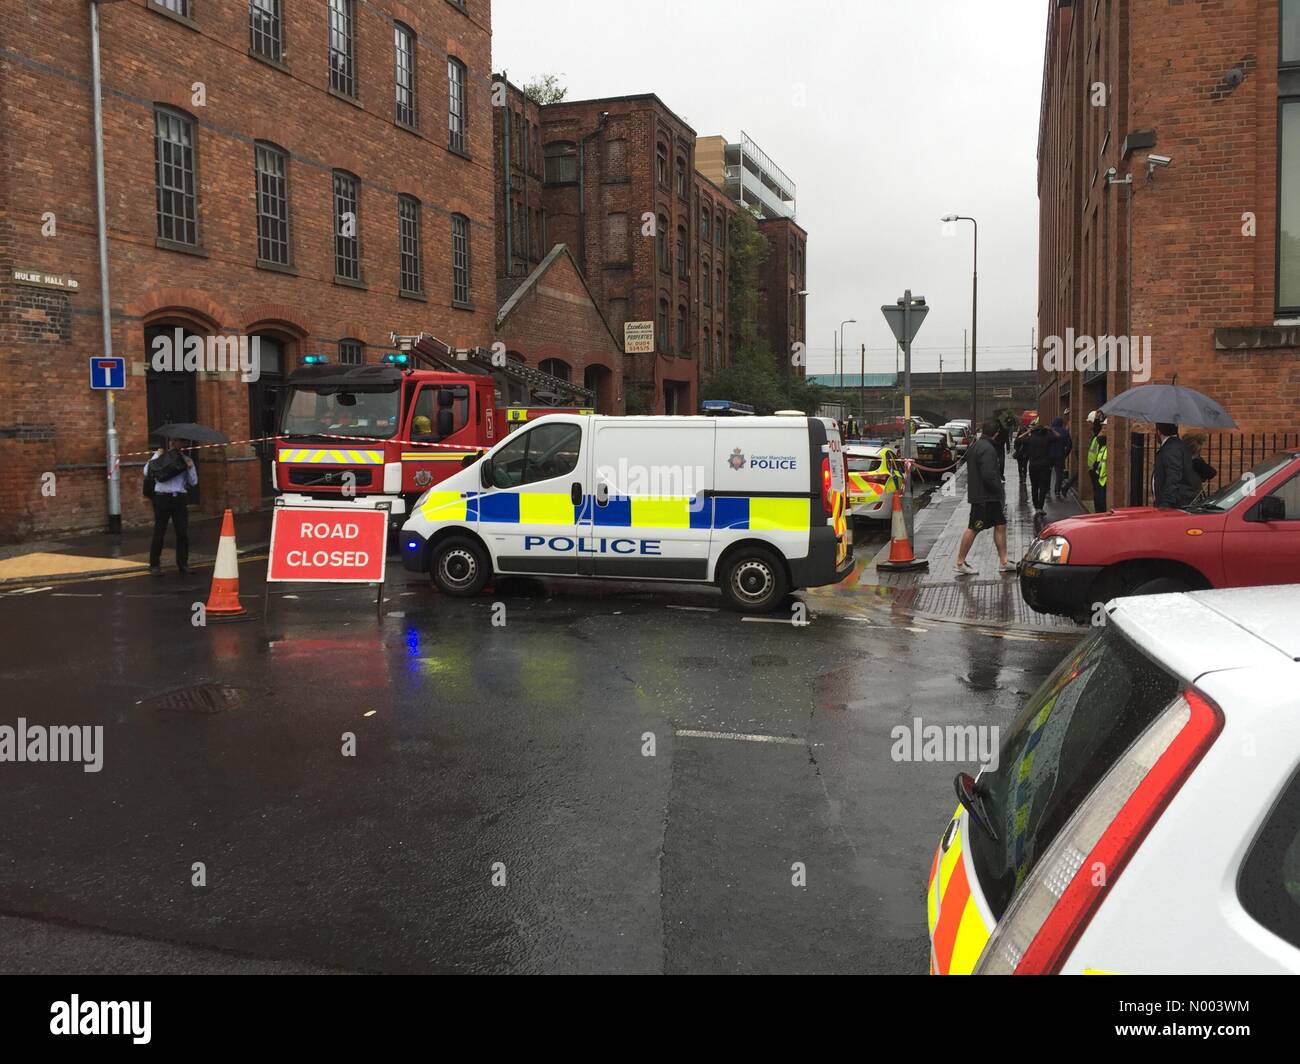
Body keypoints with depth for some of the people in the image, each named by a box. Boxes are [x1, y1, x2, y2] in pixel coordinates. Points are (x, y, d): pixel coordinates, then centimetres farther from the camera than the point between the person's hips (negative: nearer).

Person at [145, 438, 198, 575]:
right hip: (162, 498, -2)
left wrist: (190, 467, -6)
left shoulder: (186, 460, 13)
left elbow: (194, 482, 10)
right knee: (159, 532, 0)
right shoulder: (160, 458, 8)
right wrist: (156, 456, -10)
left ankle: (183, 563, 14)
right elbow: (146, 472, -5)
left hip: (180, 498, 2)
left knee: (183, 532, 2)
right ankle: (154, 565, 6)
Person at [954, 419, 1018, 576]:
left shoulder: (975, 446, 13)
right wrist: (1000, 490, -12)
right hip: (984, 497, -10)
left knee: (1001, 525, 12)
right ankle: (960, 563, 4)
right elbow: (988, 475, -27)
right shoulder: (987, 449, -19)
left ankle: (1004, 562, 17)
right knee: (973, 528, -3)